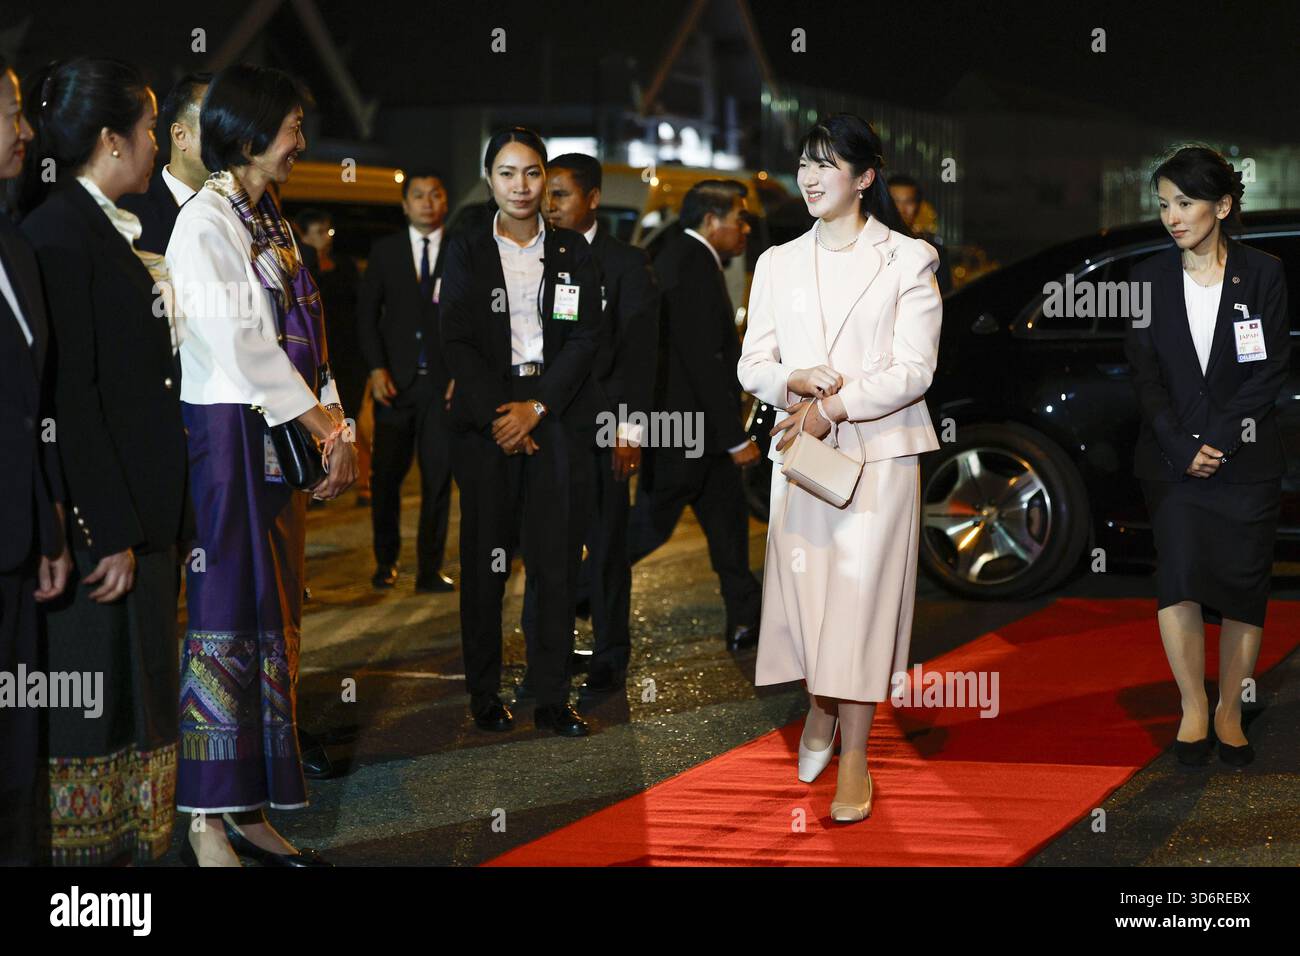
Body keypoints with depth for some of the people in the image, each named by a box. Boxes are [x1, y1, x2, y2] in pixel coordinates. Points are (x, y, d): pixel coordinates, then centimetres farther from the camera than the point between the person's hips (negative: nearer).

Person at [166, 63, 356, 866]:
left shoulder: (271, 221, 17)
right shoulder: (208, 219, -10)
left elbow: (305, 339, 13)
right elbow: (238, 340, -18)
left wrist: (333, 429, 0)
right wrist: (328, 426, -15)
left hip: (282, 439, 9)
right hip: (228, 435, -9)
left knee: (273, 618, 9)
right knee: (223, 619, -6)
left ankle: (254, 812, 15)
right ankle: (207, 826, -1)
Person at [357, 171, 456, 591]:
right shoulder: (385, 251, 9)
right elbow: (366, 312, 7)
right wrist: (376, 368, -3)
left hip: (444, 380, -1)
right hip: (396, 380, 1)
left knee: (439, 475, -2)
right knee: (386, 475, 3)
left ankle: (430, 569, 4)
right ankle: (386, 560, 19)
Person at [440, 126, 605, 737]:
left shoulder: (572, 252, 10)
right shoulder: (466, 251, 7)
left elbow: (587, 338, 2)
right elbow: (457, 341, 1)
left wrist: (536, 407, -9)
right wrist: (499, 413, -10)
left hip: (556, 418, 1)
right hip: (486, 419, -1)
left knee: (557, 560, -2)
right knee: (485, 560, -1)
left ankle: (552, 698, 2)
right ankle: (485, 695, 8)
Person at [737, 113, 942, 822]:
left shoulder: (907, 260, 0)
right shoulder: (779, 264, 12)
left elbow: (914, 369, -7)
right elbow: (752, 364, 8)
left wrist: (835, 407, -16)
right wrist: (794, 382, -14)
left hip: (878, 452, -3)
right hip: (798, 448, 3)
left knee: (861, 595, -5)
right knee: (804, 584, 3)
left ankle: (853, 757, 2)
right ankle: (819, 710, 29)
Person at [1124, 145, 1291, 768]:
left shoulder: (1263, 275, 1)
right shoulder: (1150, 279, 5)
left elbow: (1271, 371, -4)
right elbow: (1145, 373, 1)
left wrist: (1218, 438, -13)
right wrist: (1183, 448, -10)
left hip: (1246, 456, -1)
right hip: (1172, 454, 1)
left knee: (1243, 584, -1)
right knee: (1180, 571, -13)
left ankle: (1229, 714, 10)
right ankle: (1193, 708, -2)